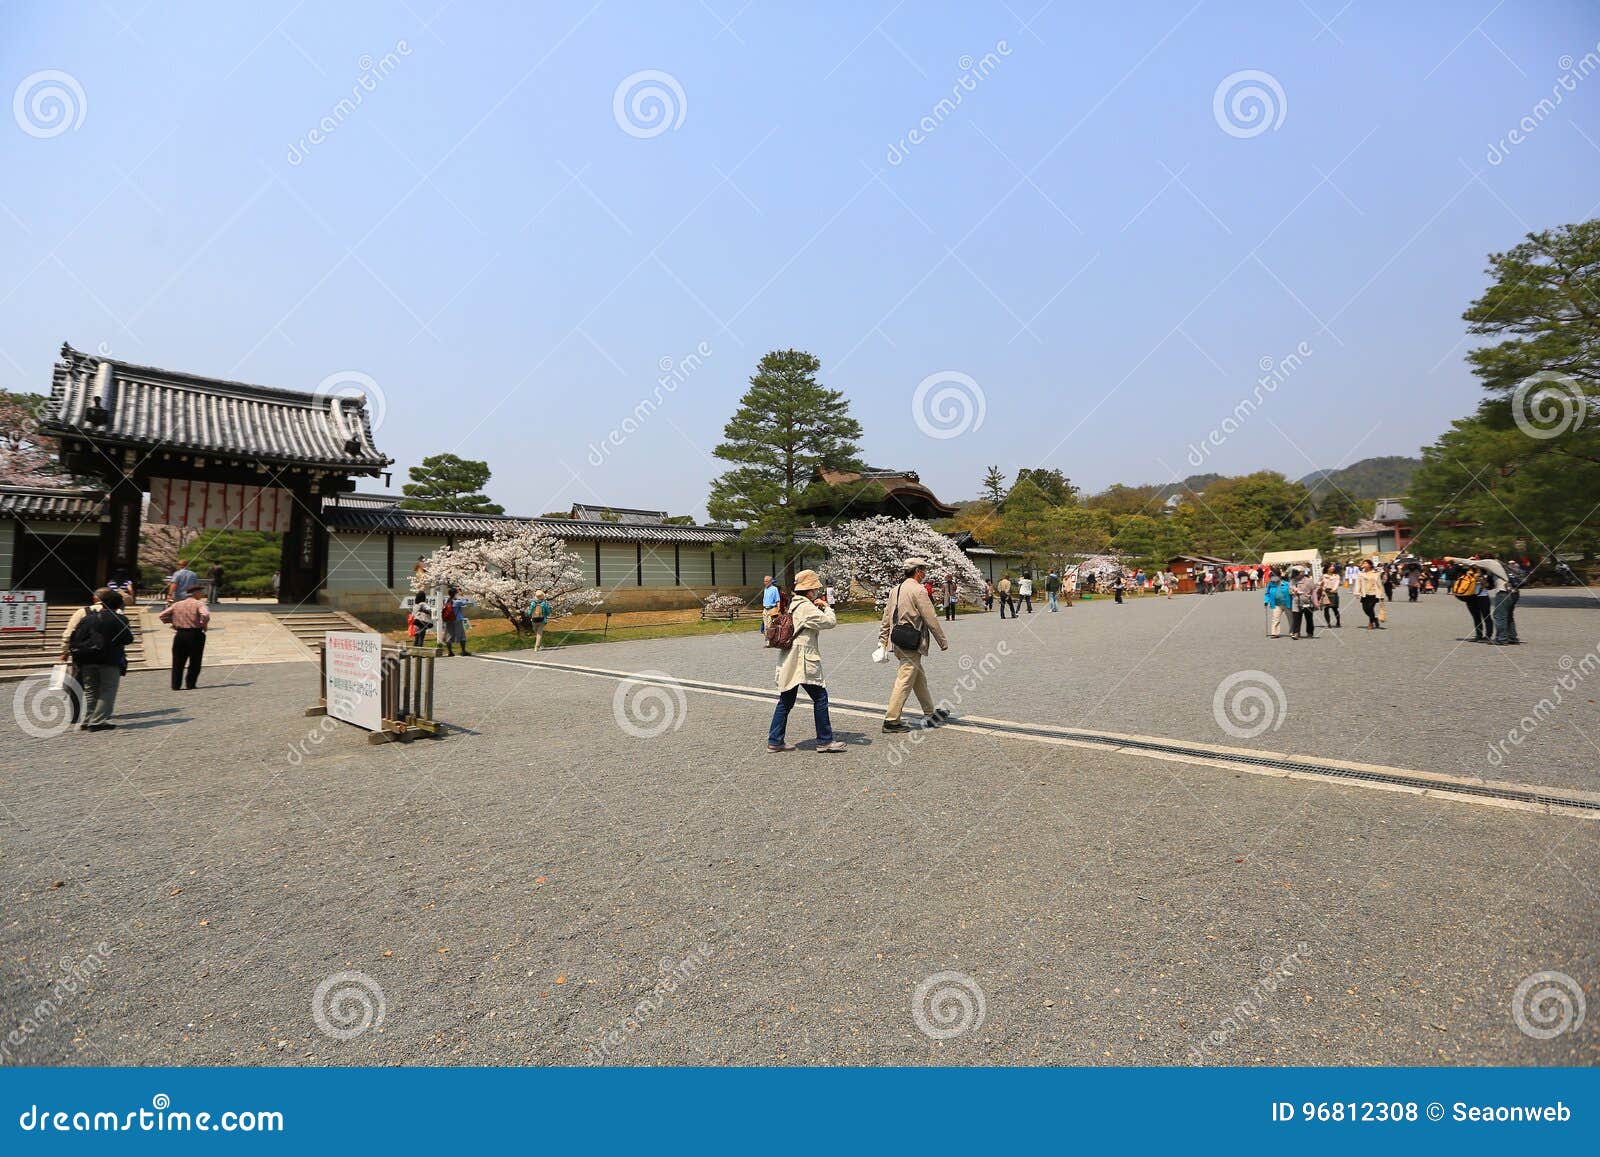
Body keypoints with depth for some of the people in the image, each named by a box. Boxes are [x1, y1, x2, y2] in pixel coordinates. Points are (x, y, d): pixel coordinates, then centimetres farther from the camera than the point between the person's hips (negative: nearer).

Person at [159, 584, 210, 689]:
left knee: (178, 662, 11)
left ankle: (176, 685, 10)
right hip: (195, 634, -5)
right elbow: (205, 615, -25)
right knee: (194, 661, 6)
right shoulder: (199, 604, -6)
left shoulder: (177, 604, 11)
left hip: (179, 634, 5)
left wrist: (172, 622, 17)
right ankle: (190, 684, 6)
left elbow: (162, 616, 11)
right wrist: (204, 625, -9)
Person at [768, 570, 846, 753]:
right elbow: (830, 621, -16)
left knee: (786, 700, 13)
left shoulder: (791, 604, 15)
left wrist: (819, 607, 14)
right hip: (803, 661, -9)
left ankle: (774, 741, 16)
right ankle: (825, 741, 6)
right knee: (820, 697, 1)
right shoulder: (806, 606, -14)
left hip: (788, 661, 9)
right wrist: (826, 607, 1)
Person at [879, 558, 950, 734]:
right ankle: (891, 720, -3)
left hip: (897, 640, 9)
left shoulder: (896, 589, 12)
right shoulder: (918, 590, -13)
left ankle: (930, 714, 30)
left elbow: (886, 617, 14)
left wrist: (882, 641, 17)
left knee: (919, 679, 19)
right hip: (911, 642, -9)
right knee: (905, 680, -5)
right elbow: (931, 619, -12)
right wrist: (943, 641, -3)